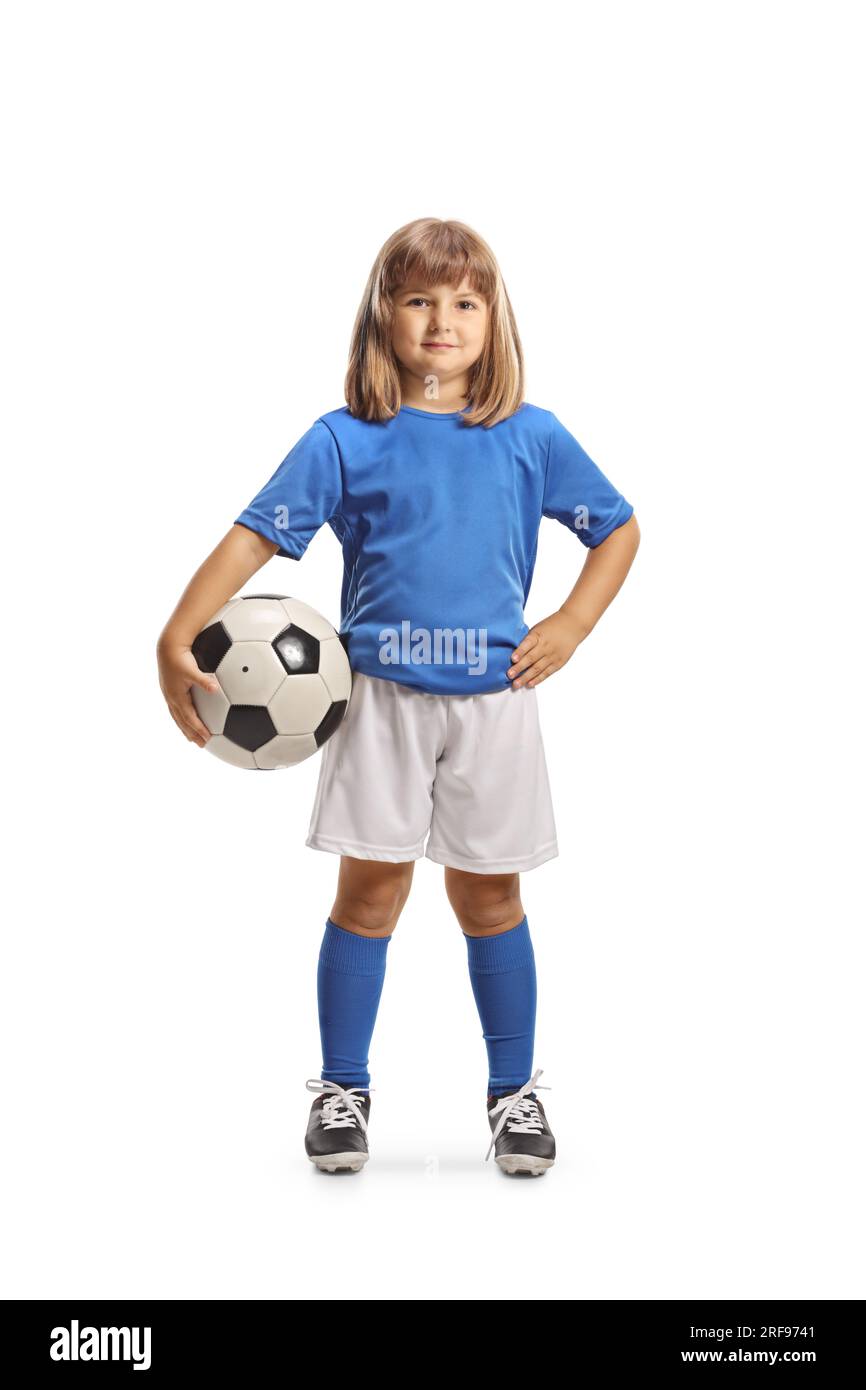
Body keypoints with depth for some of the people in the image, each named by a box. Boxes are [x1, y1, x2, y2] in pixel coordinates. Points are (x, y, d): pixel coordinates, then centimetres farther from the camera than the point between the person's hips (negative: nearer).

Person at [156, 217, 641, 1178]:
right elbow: (256, 535, -7)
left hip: (495, 697, 1)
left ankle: (514, 1091, 23)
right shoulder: (346, 440, -2)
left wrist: (572, 624, 3)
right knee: (370, 888, 3)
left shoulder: (531, 437, 4)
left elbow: (618, 527, 15)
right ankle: (342, 1090, 18)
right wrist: (177, 639, -17)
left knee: (489, 893, 9)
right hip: (382, 695, -1)